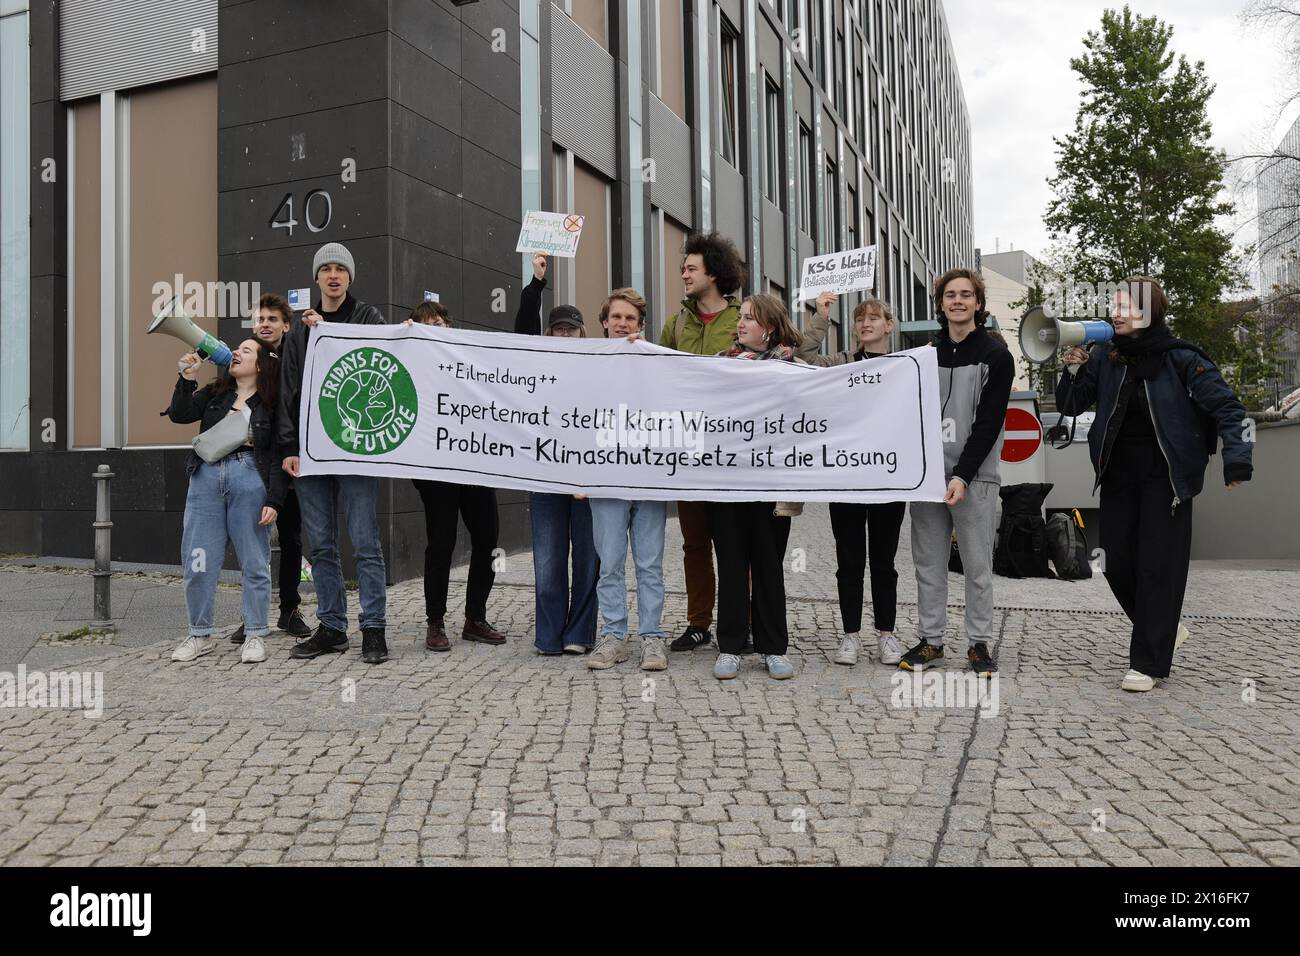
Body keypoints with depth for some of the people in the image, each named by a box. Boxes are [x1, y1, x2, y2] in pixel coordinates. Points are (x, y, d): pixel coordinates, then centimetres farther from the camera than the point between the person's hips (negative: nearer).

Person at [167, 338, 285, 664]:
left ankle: (256, 635, 12)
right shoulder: (213, 393, 17)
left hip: (249, 479, -4)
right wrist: (188, 377, -4)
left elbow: (277, 456, -2)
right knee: (198, 561, 4)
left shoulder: (271, 404, 3)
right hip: (206, 477, 4)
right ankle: (200, 635, 17)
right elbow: (179, 414, 4)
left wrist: (274, 500, -9)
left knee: (254, 563, 1)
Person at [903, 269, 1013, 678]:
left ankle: (978, 644, 12)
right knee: (929, 563, 7)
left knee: (977, 565, 2)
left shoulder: (995, 357, 0)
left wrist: (963, 475, -17)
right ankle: (931, 640, 17)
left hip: (973, 477, -4)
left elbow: (988, 423, -8)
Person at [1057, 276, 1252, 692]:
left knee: (1158, 566, -4)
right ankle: (1166, 631, 31)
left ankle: (1148, 663, 5)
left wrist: (1236, 457, -21)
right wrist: (1073, 371, -9)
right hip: (1118, 474, 5)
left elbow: (1226, 405, -10)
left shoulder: (1180, 358, -9)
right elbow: (1071, 406, 9)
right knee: (1117, 563, 7)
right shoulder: (1105, 358, 4)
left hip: (1165, 476, -5)